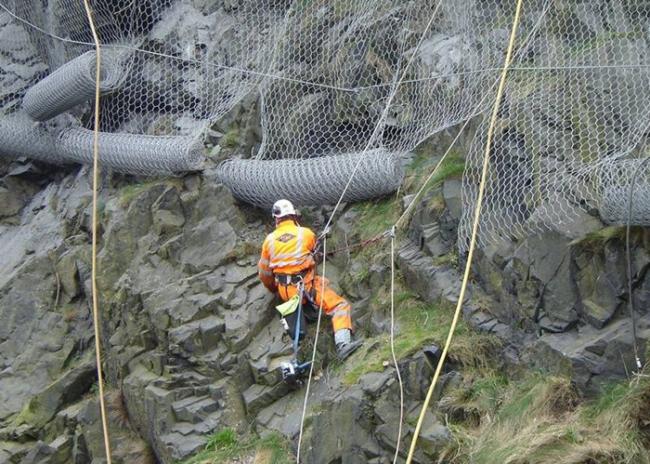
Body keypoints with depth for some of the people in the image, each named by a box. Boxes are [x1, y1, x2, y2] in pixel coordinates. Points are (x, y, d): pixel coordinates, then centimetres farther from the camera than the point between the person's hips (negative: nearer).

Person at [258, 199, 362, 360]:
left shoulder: (269, 239, 4)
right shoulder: (306, 233, -3)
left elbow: (264, 272, 11)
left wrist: (273, 288, 31)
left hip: (284, 291, 4)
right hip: (306, 285, -4)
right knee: (340, 306, -8)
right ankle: (342, 343, -31)